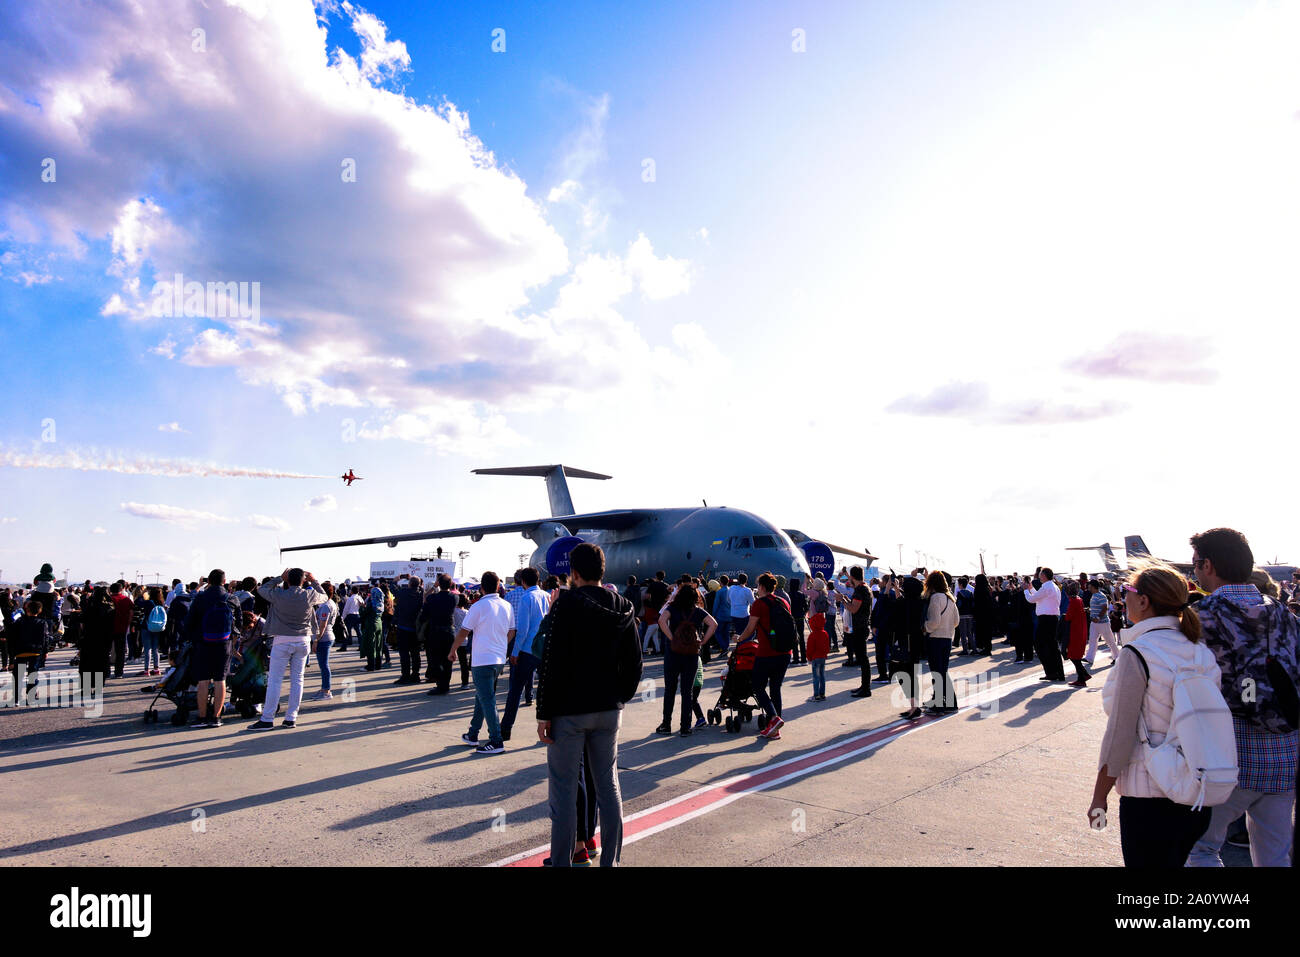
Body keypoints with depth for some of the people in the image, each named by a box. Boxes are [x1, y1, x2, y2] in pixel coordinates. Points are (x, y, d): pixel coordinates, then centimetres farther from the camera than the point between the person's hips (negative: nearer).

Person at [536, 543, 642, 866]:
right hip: (608, 710, 6)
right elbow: (633, 663, 9)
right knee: (608, 785, 13)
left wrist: (544, 712, -9)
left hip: (569, 710, -5)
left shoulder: (567, 603, -13)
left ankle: (561, 861, 10)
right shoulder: (623, 607, 5)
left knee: (563, 791, 3)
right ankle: (610, 861, 21)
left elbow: (552, 663, -15)